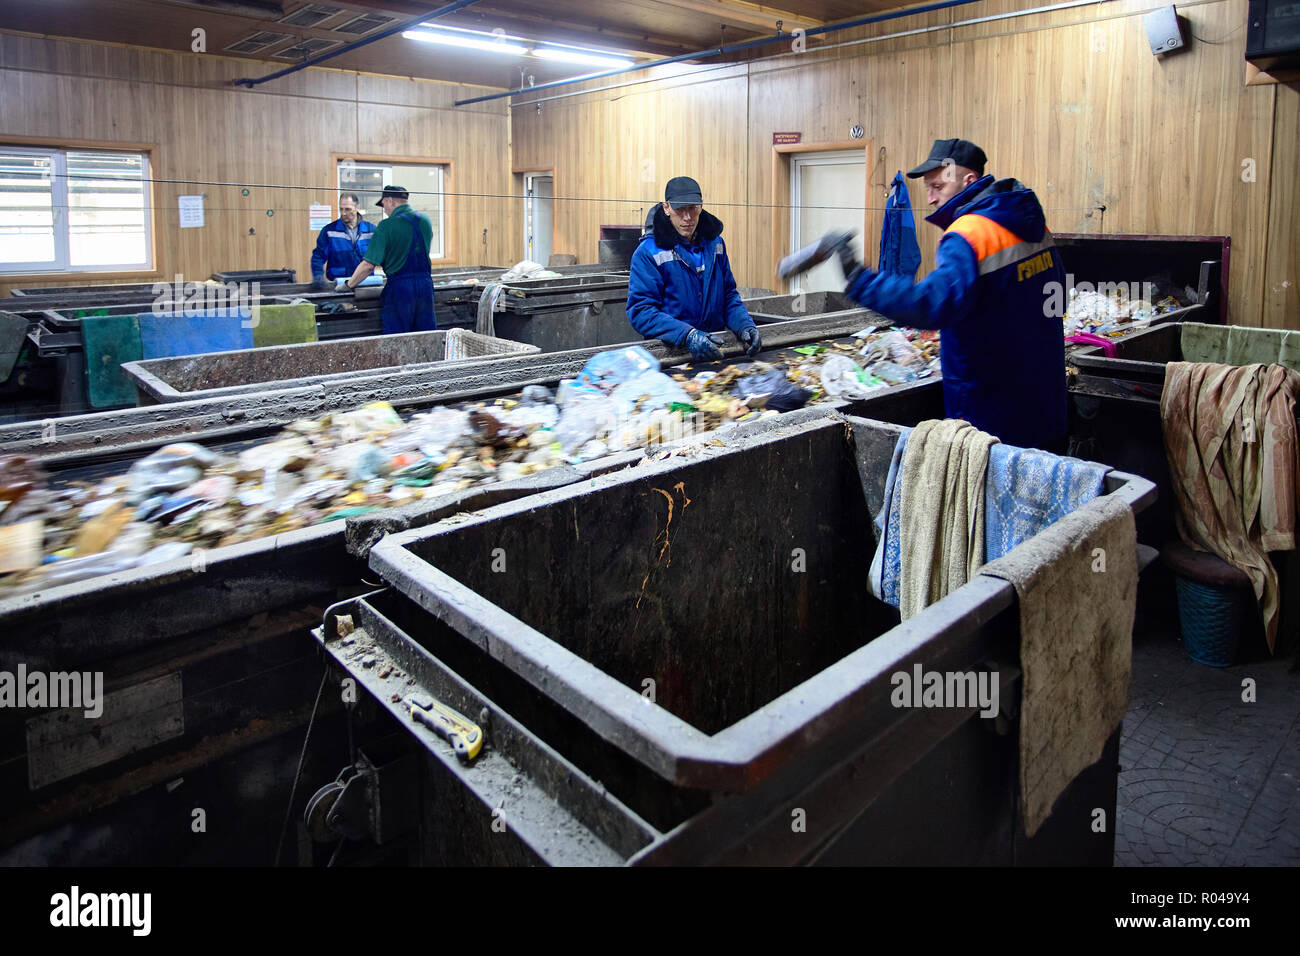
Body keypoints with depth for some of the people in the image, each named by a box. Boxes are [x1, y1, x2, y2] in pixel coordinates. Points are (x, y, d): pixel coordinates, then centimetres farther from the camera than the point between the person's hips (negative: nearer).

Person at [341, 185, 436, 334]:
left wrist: (348, 284, 0)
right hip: (425, 283, 5)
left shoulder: (387, 225, -9)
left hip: (399, 287, -5)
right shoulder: (425, 220, 7)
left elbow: (368, 265, -12)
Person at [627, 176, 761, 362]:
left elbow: (729, 294, 21)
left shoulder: (714, 242, 15)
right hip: (669, 351, -4)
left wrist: (745, 325, 0)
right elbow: (640, 311, -11)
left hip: (716, 349, 4)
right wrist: (687, 335, -25)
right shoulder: (648, 252, -5)